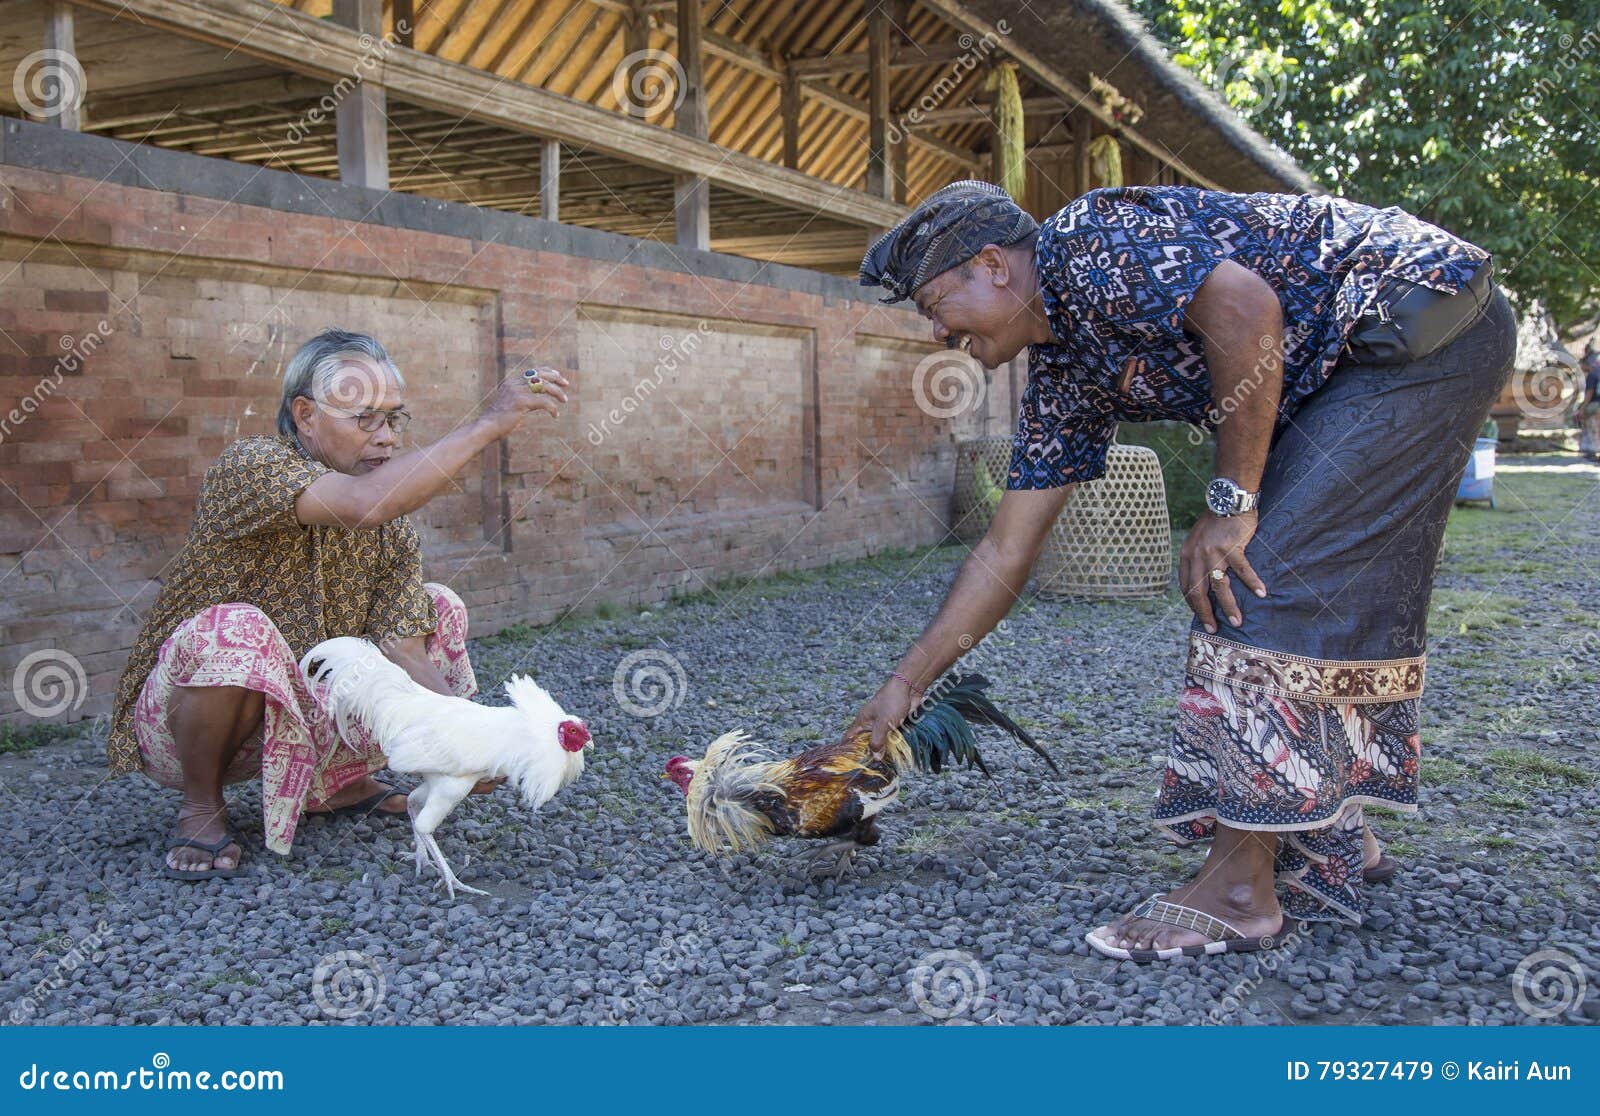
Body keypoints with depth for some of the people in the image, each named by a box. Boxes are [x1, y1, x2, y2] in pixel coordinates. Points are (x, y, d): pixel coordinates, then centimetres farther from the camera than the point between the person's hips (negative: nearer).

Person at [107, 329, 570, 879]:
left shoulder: (392, 523, -3)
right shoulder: (249, 464, -23)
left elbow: (405, 653, -7)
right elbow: (363, 503, -42)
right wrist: (487, 424, -37)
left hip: (298, 717, 6)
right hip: (177, 724, -6)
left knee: (438, 609, 2)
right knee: (237, 632, -38)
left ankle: (338, 780, 10)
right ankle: (201, 807, -10)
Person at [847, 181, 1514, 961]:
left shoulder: (1084, 242, -16)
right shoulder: (1062, 377, 10)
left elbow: (1246, 308, -29)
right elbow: (1005, 553, 10)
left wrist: (1231, 502, -22)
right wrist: (905, 683, 10)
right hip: (1346, 370, 9)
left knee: (1270, 582, -14)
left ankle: (1240, 887, -9)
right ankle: (1328, 836, 23)